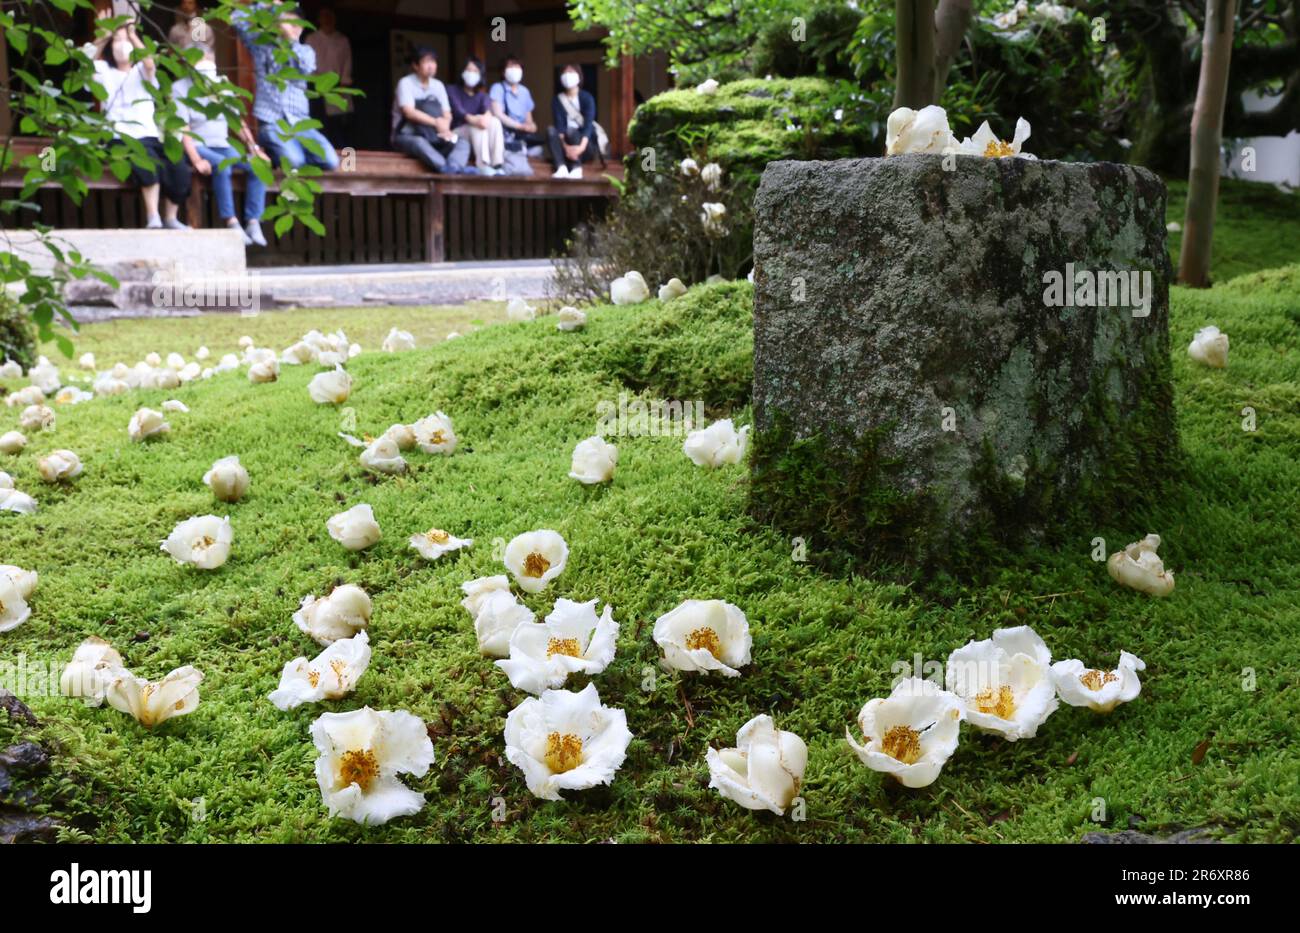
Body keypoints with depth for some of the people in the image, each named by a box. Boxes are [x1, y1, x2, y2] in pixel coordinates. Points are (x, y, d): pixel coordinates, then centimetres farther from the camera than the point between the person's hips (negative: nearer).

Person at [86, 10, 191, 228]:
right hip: (121, 139, -2)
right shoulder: (106, 73, 19)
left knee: (180, 171, -24)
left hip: (148, 137, 2)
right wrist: (103, 36, -6)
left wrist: (132, 35, -7)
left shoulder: (141, 73, 20)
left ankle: (171, 218, -6)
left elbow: (150, 64, -5)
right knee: (148, 161, -36)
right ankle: (153, 218, -33)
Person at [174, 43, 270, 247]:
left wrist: (254, 148, 1)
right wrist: (196, 160, -25)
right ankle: (232, 223, -34)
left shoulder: (222, 86, 13)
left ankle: (253, 222, -21)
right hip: (196, 146, -5)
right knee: (222, 166, -36)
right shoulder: (180, 89, -2)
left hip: (222, 145, 5)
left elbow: (238, 121, 14)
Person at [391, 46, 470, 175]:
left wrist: (444, 129, -19)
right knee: (419, 143, -40)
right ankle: (446, 168, -64)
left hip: (433, 137, 5)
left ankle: (454, 167, -51)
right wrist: (436, 122, -23)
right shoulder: (406, 83, -5)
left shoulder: (438, 85, 11)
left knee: (463, 142, -18)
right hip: (406, 136, -5)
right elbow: (409, 112, -17)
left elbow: (447, 115, 4)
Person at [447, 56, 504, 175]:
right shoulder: (452, 91, 6)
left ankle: (496, 165, -41)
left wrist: (487, 116, -38)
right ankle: (483, 166, -52)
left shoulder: (482, 95, 16)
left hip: (478, 137, 3)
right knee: (478, 124, -33)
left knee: (494, 121, -27)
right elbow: (458, 110, -15)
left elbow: (487, 108, -10)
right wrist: (472, 119, -39)